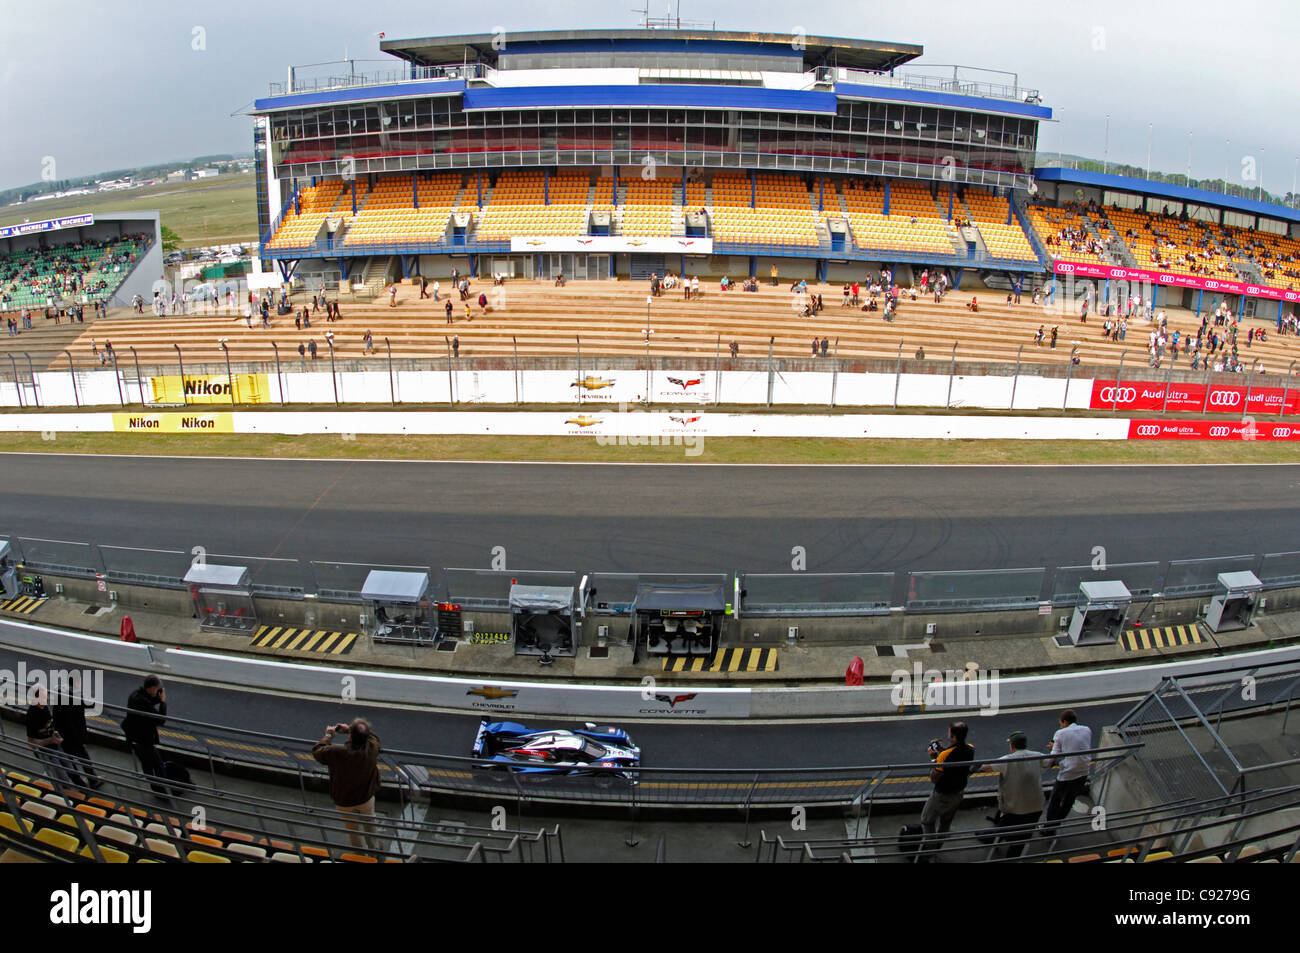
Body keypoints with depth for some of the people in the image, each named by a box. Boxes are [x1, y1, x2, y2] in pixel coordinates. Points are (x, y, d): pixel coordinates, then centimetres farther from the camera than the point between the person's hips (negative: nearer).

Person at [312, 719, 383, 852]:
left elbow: (317, 751, -15)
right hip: (366, 798, 1)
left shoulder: (338, 752, -34)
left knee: (353, 830, 25)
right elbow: (373, 736, -2)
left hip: (344, 802, -1)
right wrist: (349, 730, -2)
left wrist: (328, 736, 0)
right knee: (369, 824, 30)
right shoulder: (372, 747, -28)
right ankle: (374, 847, 51)